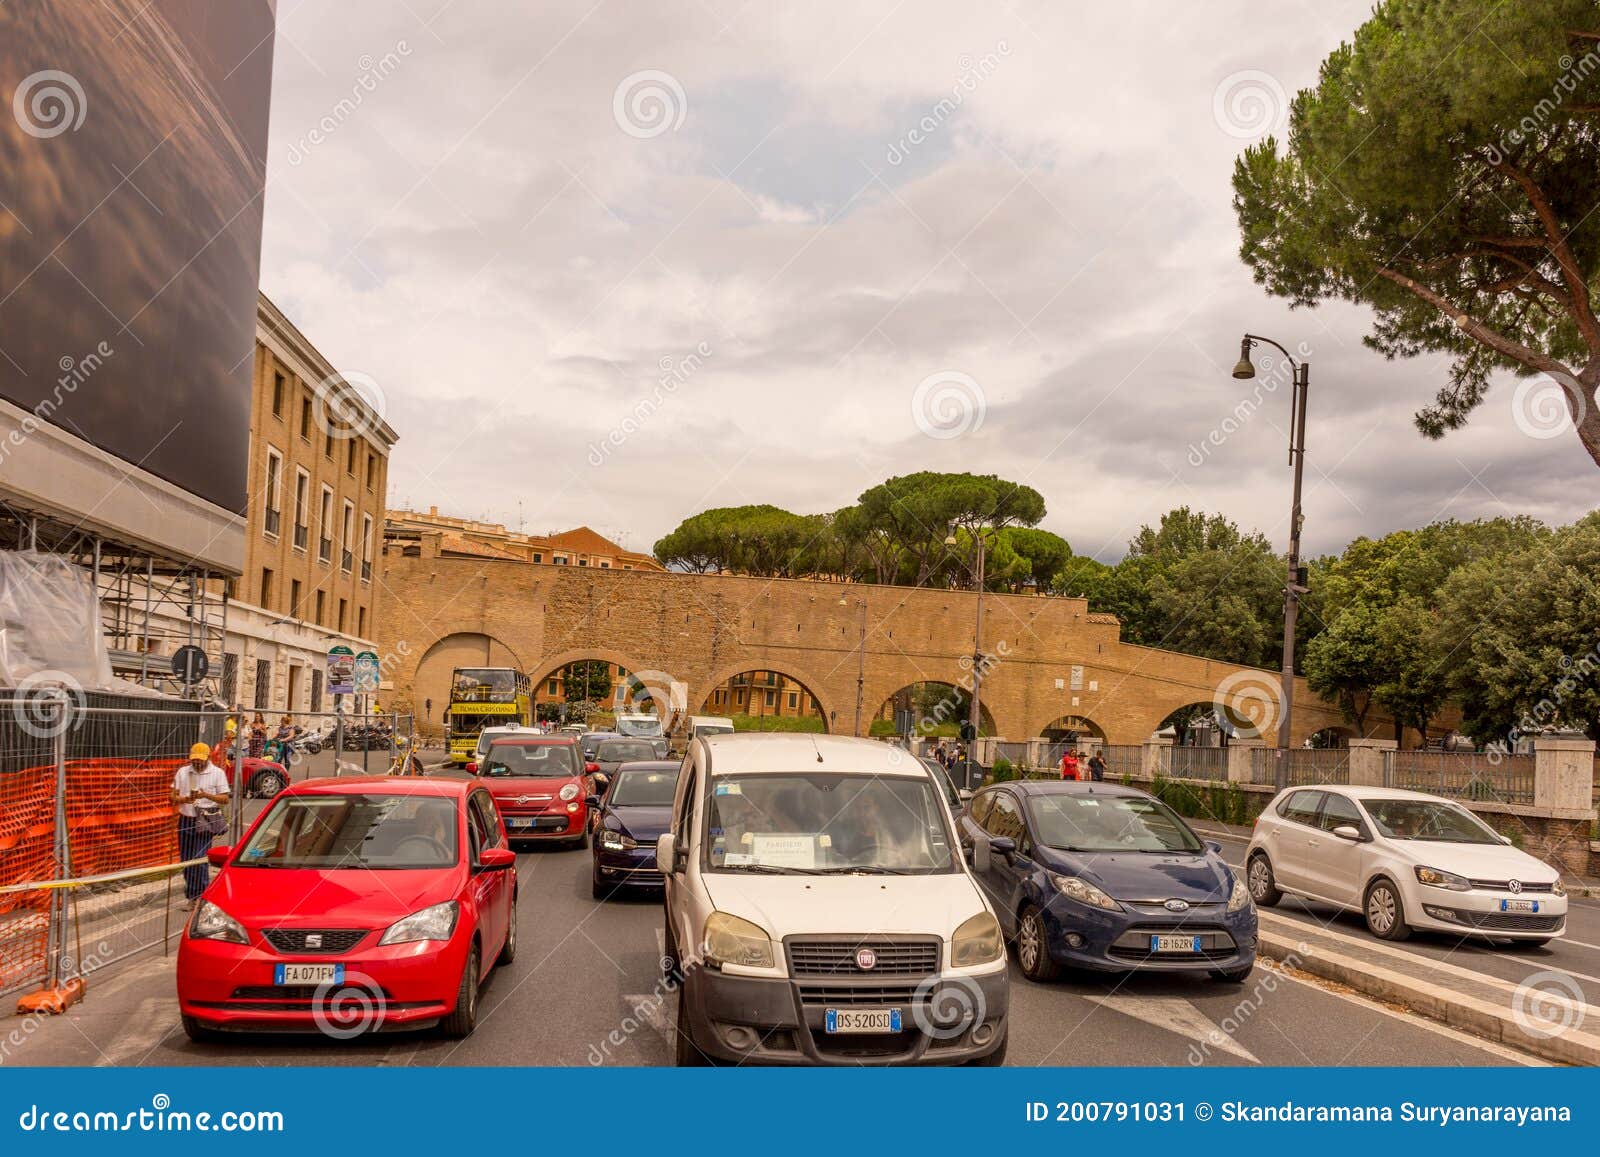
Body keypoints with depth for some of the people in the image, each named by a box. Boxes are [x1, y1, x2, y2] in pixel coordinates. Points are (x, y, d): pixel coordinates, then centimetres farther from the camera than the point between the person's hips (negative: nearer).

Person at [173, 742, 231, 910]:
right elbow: (173, 796, 8)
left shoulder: (218, 773, -1)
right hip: (185, 820, 4)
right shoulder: (182, 772, 9)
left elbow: (225, 799, -3)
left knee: (199, 859, -12)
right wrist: (184, 799, -14)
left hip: (205, 822, -4)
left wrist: (206, 795, -19)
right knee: (185, 859, 7)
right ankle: (192, 895, 19)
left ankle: (200, 896, -6)